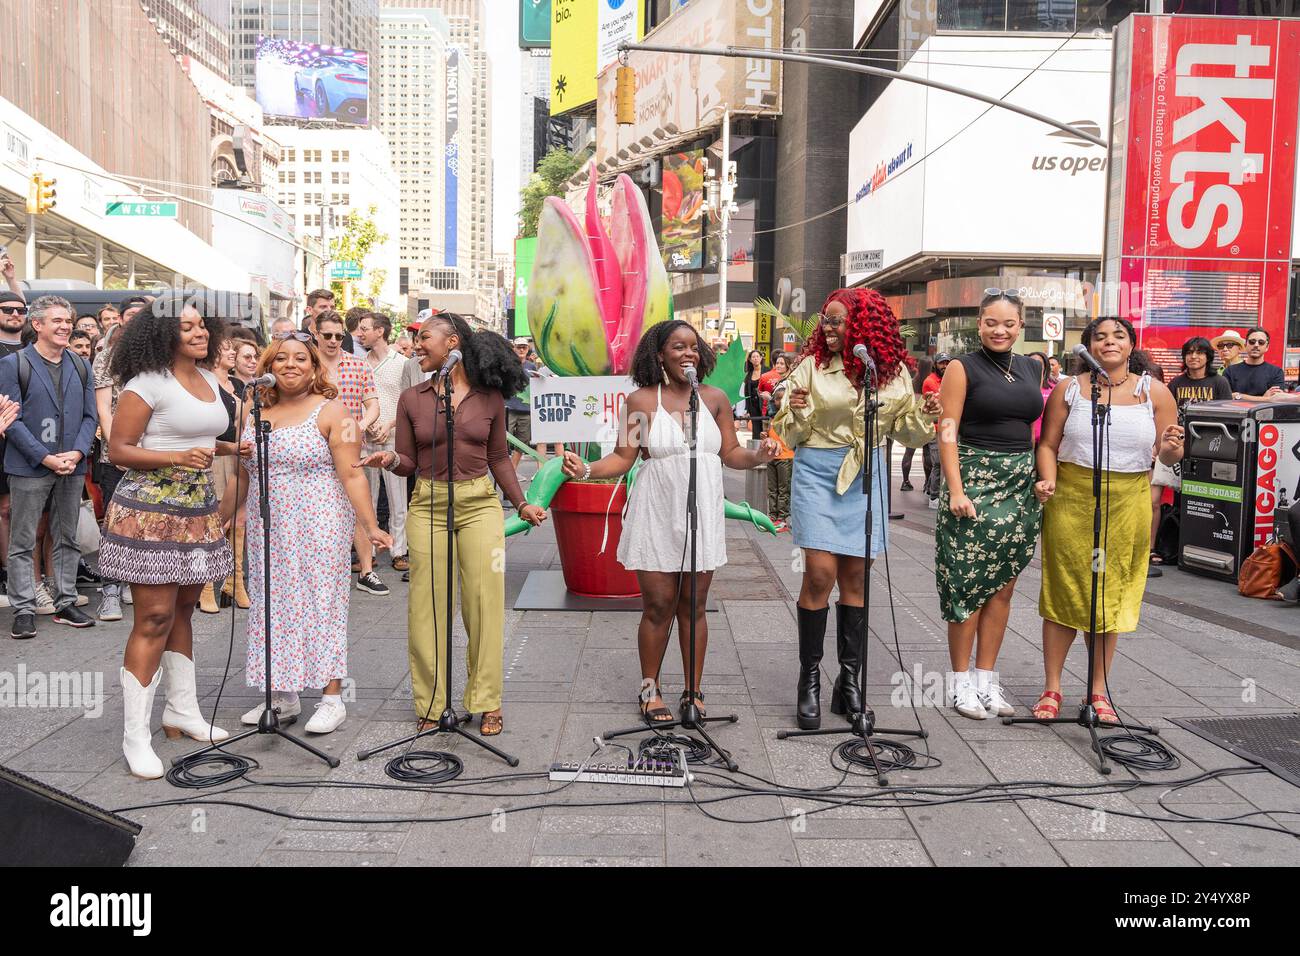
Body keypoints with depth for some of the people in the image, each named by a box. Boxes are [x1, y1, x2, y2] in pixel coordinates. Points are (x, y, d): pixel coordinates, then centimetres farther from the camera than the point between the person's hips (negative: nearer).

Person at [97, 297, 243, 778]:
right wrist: (178, 457, -23)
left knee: (183, 610, 15)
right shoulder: (148, 383, -10)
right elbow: (118, 450, -12)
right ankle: (135, 736, 1)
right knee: (154, 618, -7)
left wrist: (229, 448, 10)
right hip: (151, 510, -7)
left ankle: (182, 711, 27)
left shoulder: (209, 381, 14)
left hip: (198, 511, 7)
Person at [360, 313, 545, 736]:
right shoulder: (412, 399, 5)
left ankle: (487, 701, 13)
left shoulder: (490, 397, 4)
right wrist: (390, 460, -16)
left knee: (484, 601, 0)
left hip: (480, 503, 0)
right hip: (427, 505, 1)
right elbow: (408, 462, 6)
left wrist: (521, 504, 6)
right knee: (427, 605, 2)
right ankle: (431, 703, 16)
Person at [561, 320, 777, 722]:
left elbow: (731, 454, 7)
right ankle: (650, 689, 21)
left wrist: (758, 455, -13)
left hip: (702, 515, 2)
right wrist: (586, 469, -18)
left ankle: (693, 691, 22)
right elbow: (623, 458, -2)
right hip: (656, 516, -2)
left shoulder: (715, 399, 6)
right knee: (658, 606, 3)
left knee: (693, 607, 9)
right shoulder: (641, 401, -2)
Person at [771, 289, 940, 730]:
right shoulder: (812, 367, -3)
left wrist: (925, 415, -8)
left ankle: (848, 681, 18)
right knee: (820, 573, -9)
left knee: (855, 578, 7)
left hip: (867, 475, 3)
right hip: (818, 471, -2)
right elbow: (789, 433, 1)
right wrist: (797, 412, -20)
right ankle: (809, 680, 5)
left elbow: (903, 430, 12)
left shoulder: (893, 371, 4)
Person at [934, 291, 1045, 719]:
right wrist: (955, 490, -16)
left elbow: (1037, 428, 17)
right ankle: (960, 680, 9)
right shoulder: (963, 368, -3)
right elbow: (948, 433, -8)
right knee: (968, 583, -2)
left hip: (1021, 485, 5)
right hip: (975, 478, -5)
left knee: (1003, 587, 8)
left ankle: (986, 678, 17)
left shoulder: (1033, 368, 13)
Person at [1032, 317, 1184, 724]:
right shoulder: (1069, 390, 4)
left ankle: (1098, 690, 20)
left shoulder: (1155, 392, 6)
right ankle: (1052, 689, 12)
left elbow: (1169, 456, 7)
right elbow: (1048, 444, 4)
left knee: (1111, 597, 7)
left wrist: (1170, 448, -16)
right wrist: (1048, 479, -14)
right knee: (1064, 591, 1)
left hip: (1127, 505, 1)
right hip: (1071, 501, -1)